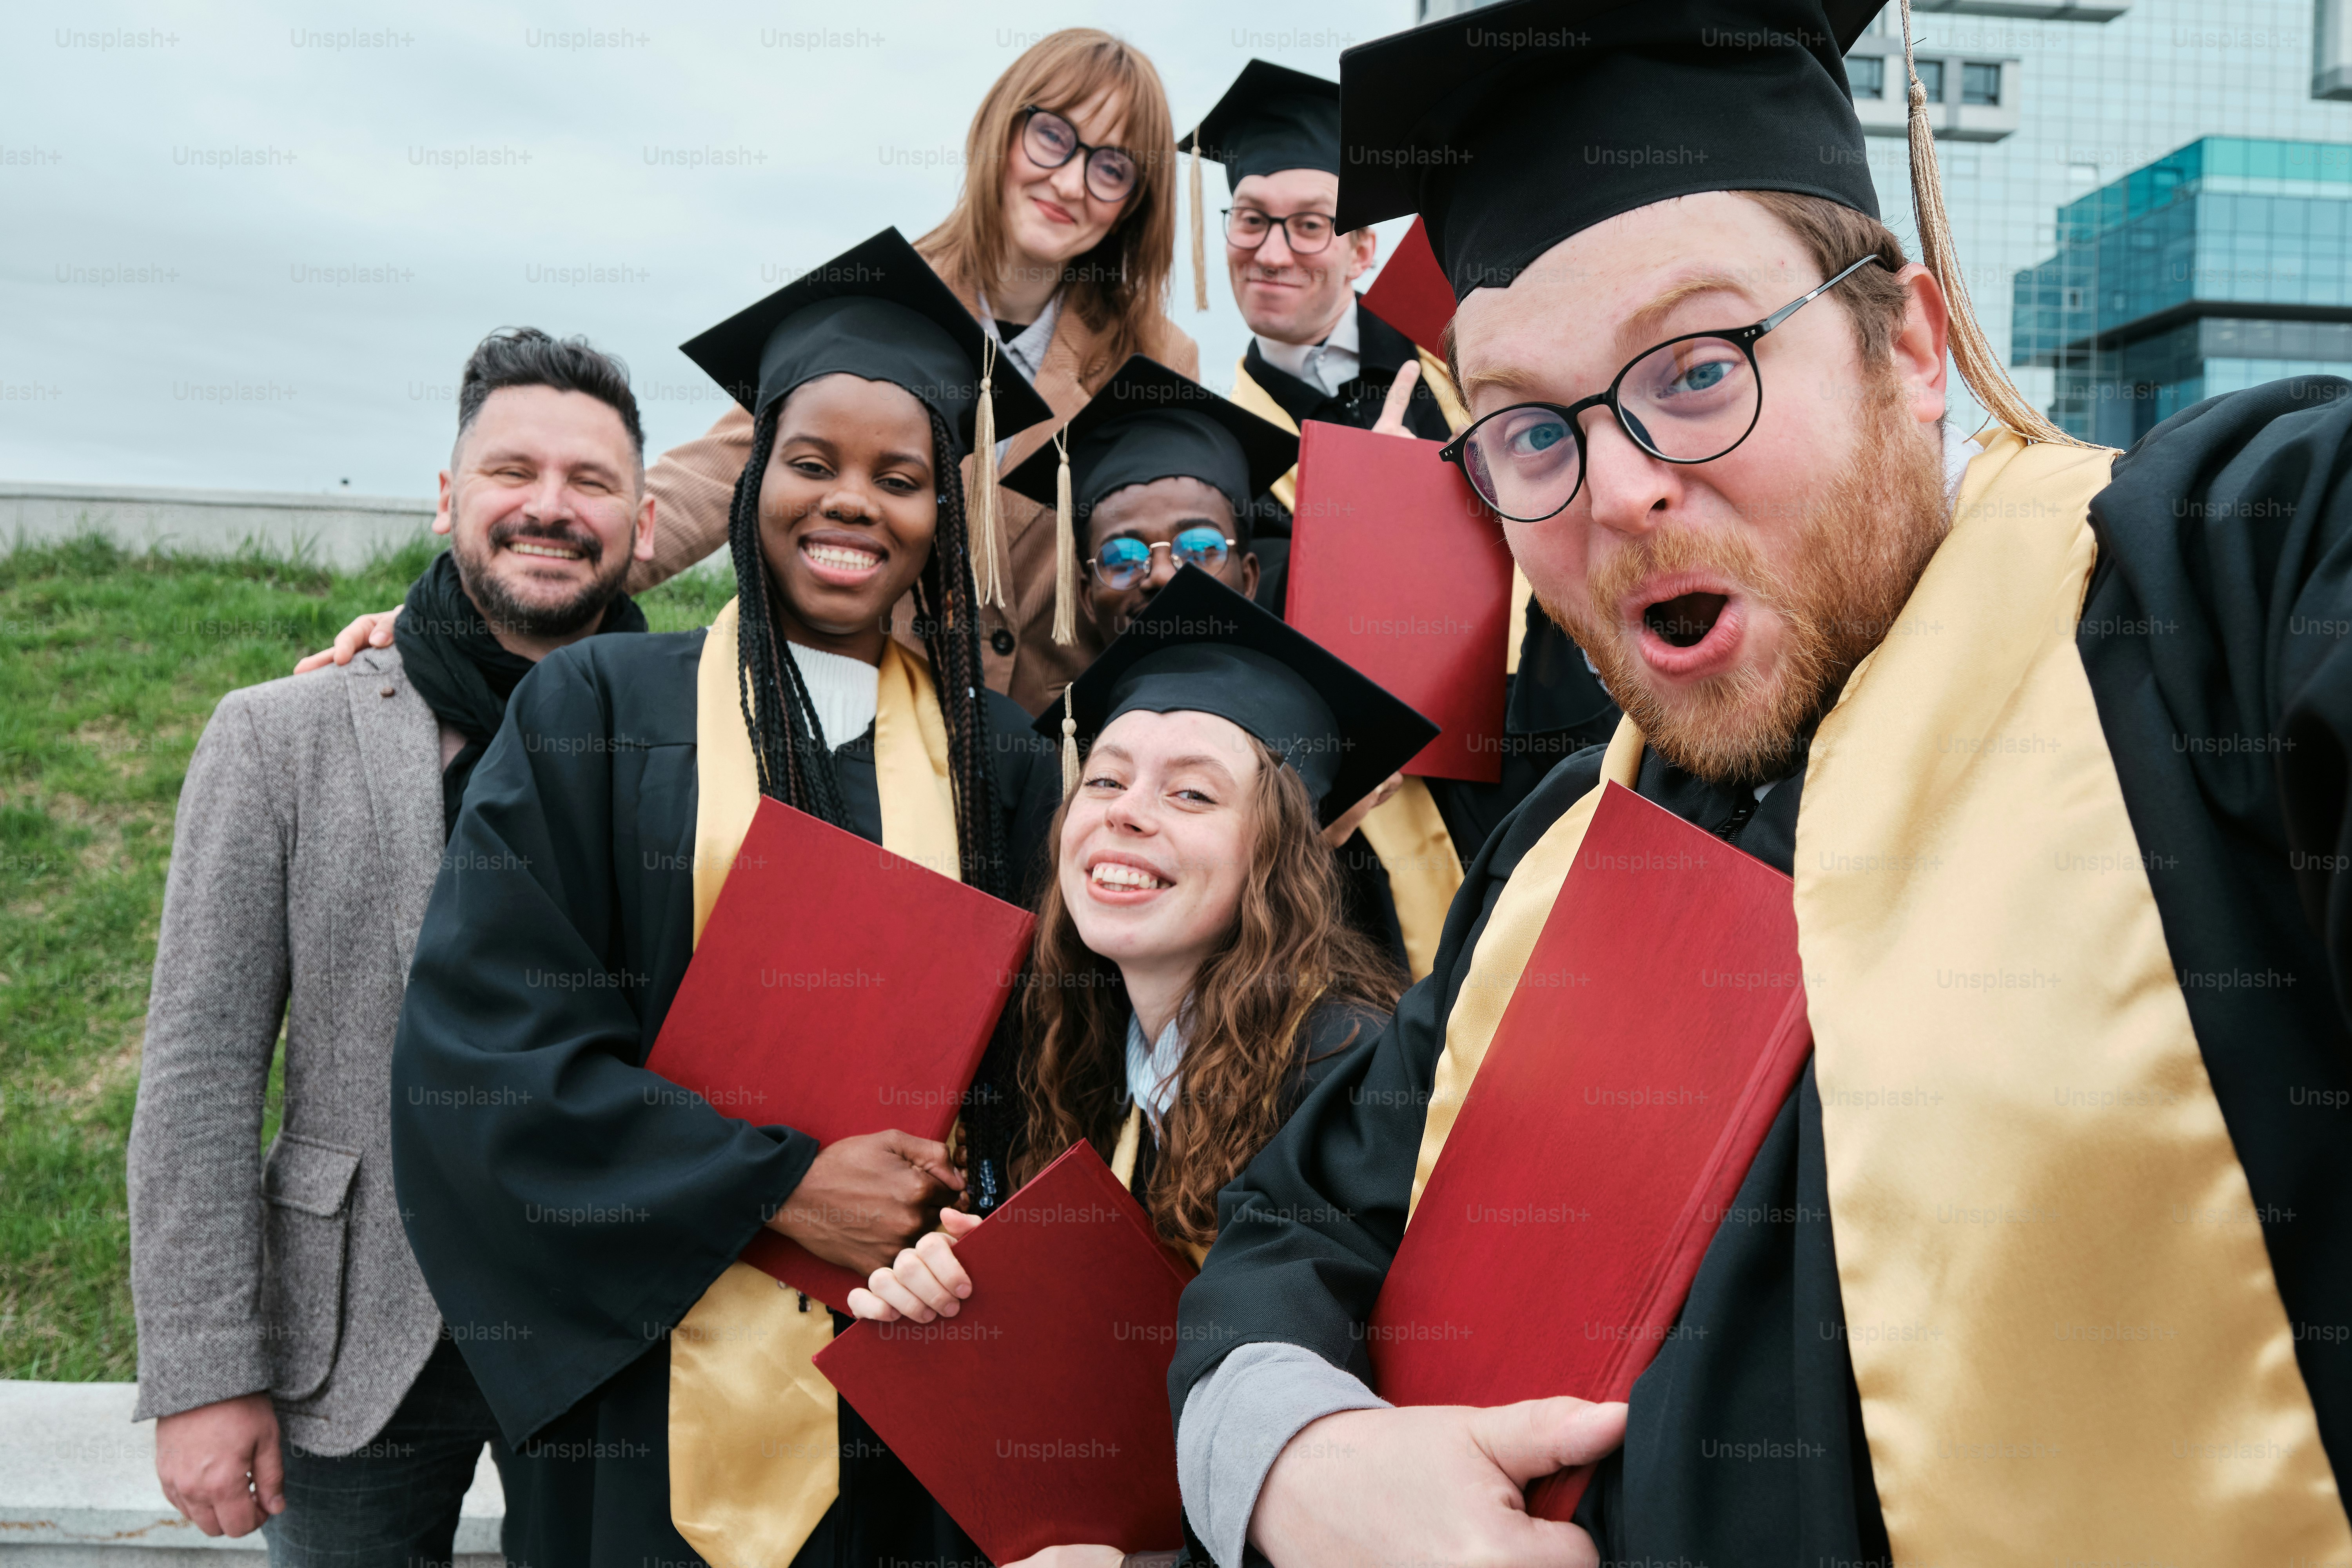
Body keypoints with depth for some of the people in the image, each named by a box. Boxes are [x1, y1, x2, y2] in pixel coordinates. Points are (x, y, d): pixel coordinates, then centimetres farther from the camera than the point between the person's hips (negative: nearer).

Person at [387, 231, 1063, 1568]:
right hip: (666, 1393, -1)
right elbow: (481, 1042, -8)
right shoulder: (597, 714, -1)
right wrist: (777, 1181, -15)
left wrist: (965, 1213, -12)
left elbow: (1025, 1067, 7)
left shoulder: (994, 756, 5)